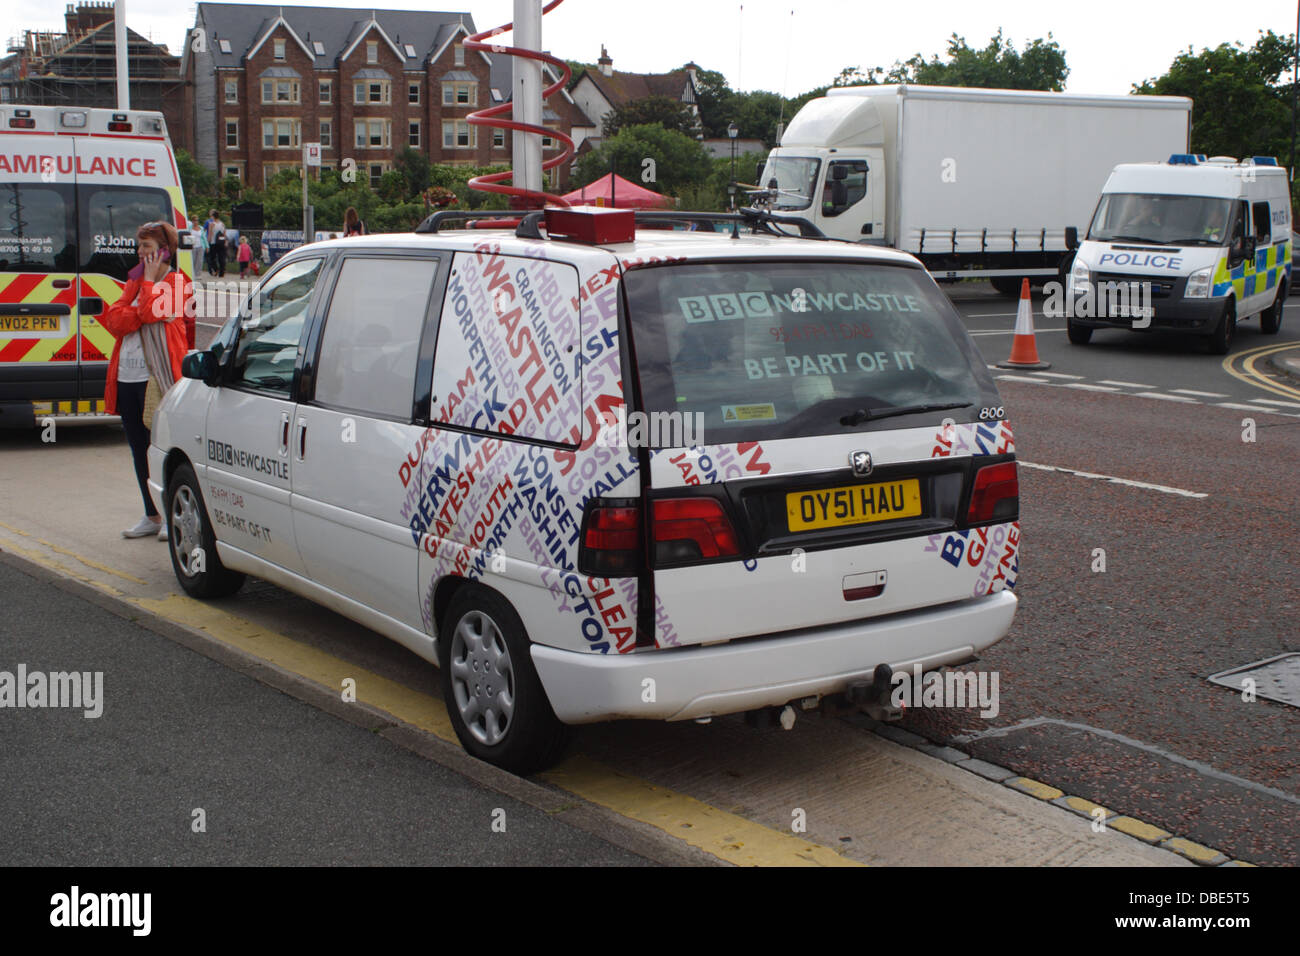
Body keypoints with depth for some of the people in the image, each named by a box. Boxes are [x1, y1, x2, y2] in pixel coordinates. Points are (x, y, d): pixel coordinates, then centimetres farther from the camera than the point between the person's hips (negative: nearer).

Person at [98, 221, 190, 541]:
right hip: (127, 376, 7)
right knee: (139, 448, 11)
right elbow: (115, 320, 5)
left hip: (156, 376, -7)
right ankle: (152, 515, 20)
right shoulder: (135, 281, 18)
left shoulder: (176, 283, -2)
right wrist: (141, 314, -10)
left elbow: (151, 312, -18)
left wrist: (151, 280, -7)